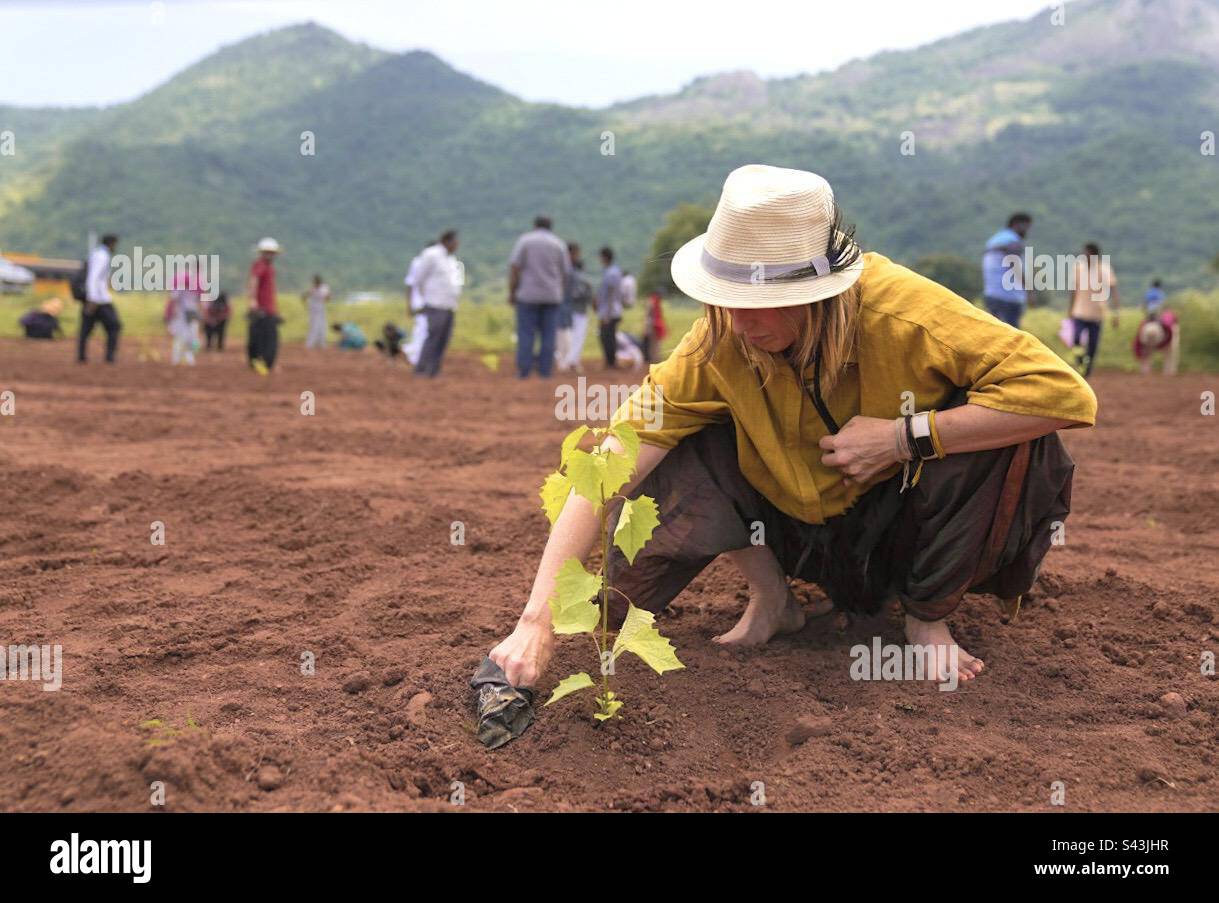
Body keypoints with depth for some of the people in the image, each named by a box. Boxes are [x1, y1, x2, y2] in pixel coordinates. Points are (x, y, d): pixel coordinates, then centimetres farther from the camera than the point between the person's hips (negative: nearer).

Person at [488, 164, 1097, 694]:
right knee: (684, 455, -25)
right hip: (805, 524, 1)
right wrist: (537, 618, -39)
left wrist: (903, 436, -36)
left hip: (905, 518, -1)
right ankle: (772, 597, 1)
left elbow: (1067, 394, -33)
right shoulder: (718, 344, -25)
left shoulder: (900, 308, -31)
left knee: (1008, 432, -31)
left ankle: (929, 615, -6)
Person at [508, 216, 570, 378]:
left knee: (526, 333, -1)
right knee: (548, 334, 5)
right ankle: (545, 370, 3)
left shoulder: (524, 240, 1)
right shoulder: (559, 244, 7)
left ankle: (523, 371, -4)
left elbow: (514, 267, -6)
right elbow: (565, 273, 7)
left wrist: (511, 292, -2)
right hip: (552, 296, 2)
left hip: (528, 295, -2)